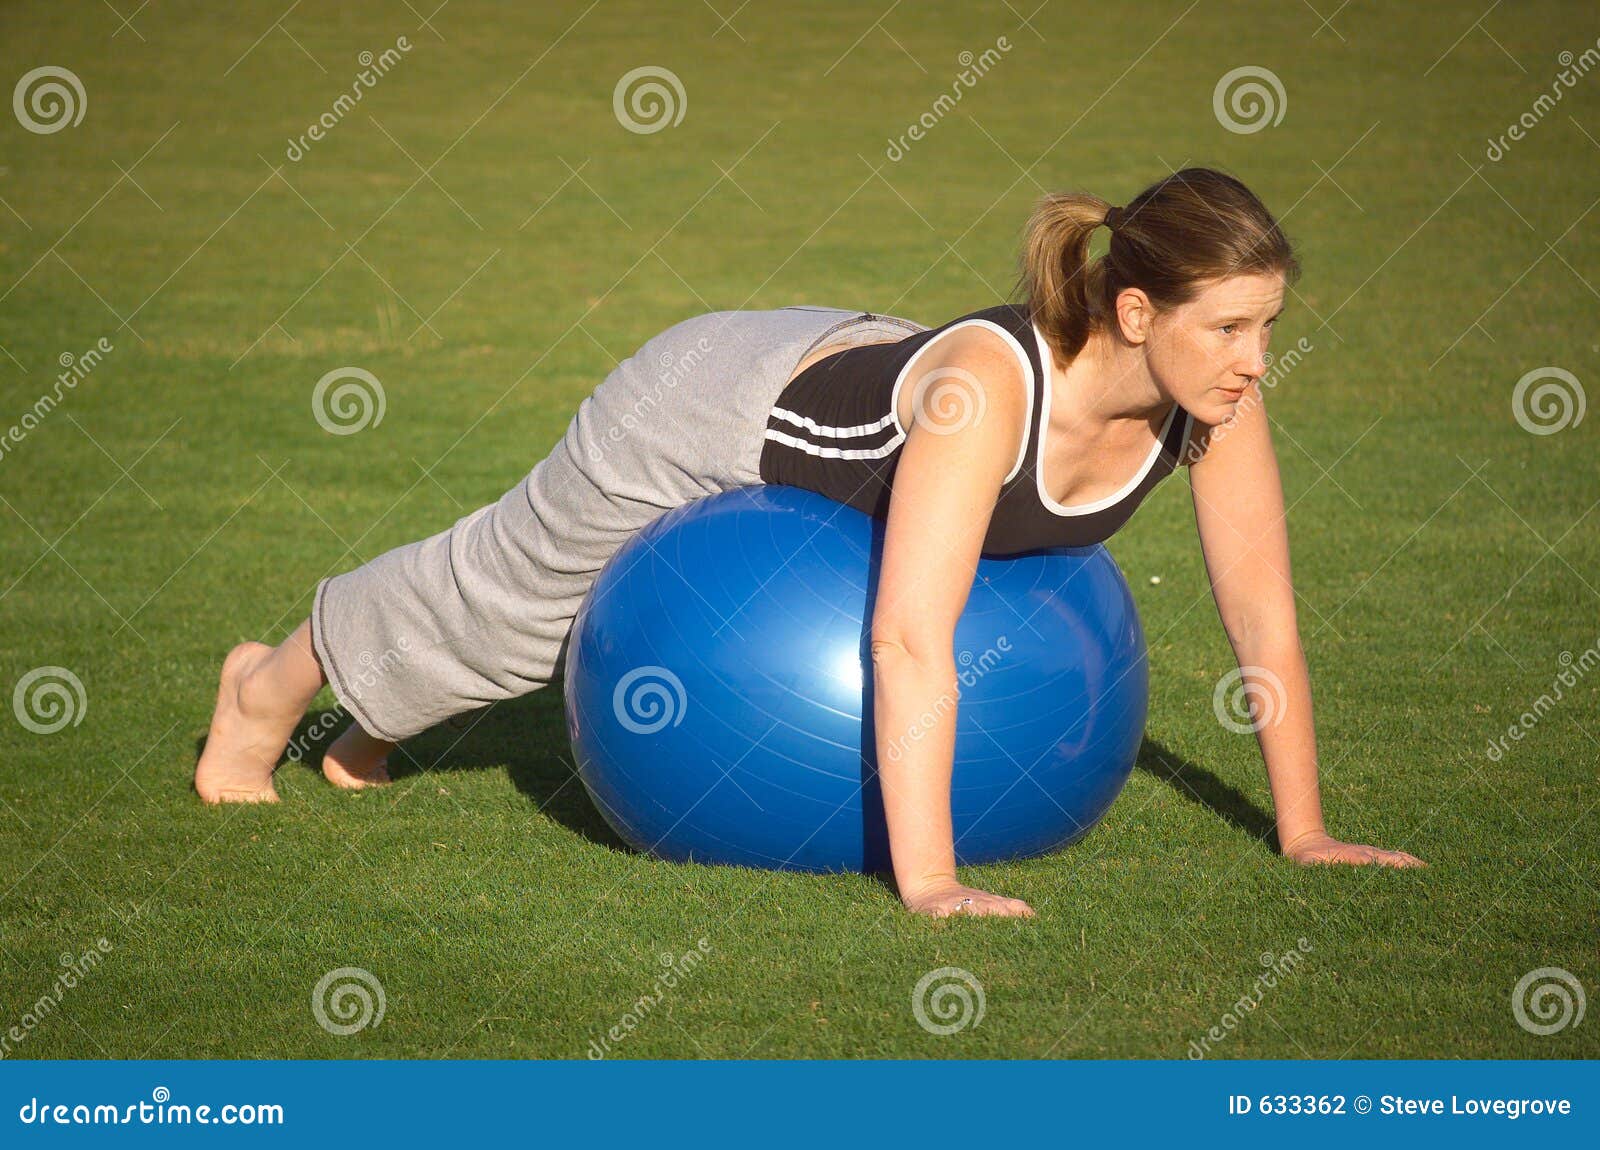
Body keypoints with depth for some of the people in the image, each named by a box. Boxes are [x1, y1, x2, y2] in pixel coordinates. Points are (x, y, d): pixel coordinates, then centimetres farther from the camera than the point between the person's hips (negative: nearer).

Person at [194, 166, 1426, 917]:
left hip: (853, 389, 6)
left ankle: (385, 706, 63)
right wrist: (926, 880, -54)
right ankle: (272, 683, 51)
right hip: (723, 406, -6)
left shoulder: (1215, 391, -29)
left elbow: (1265, 614, -20)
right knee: (508, 592, 20)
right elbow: (911, 642, -52)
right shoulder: (987, 383, -48)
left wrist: (1306, 833, -20)